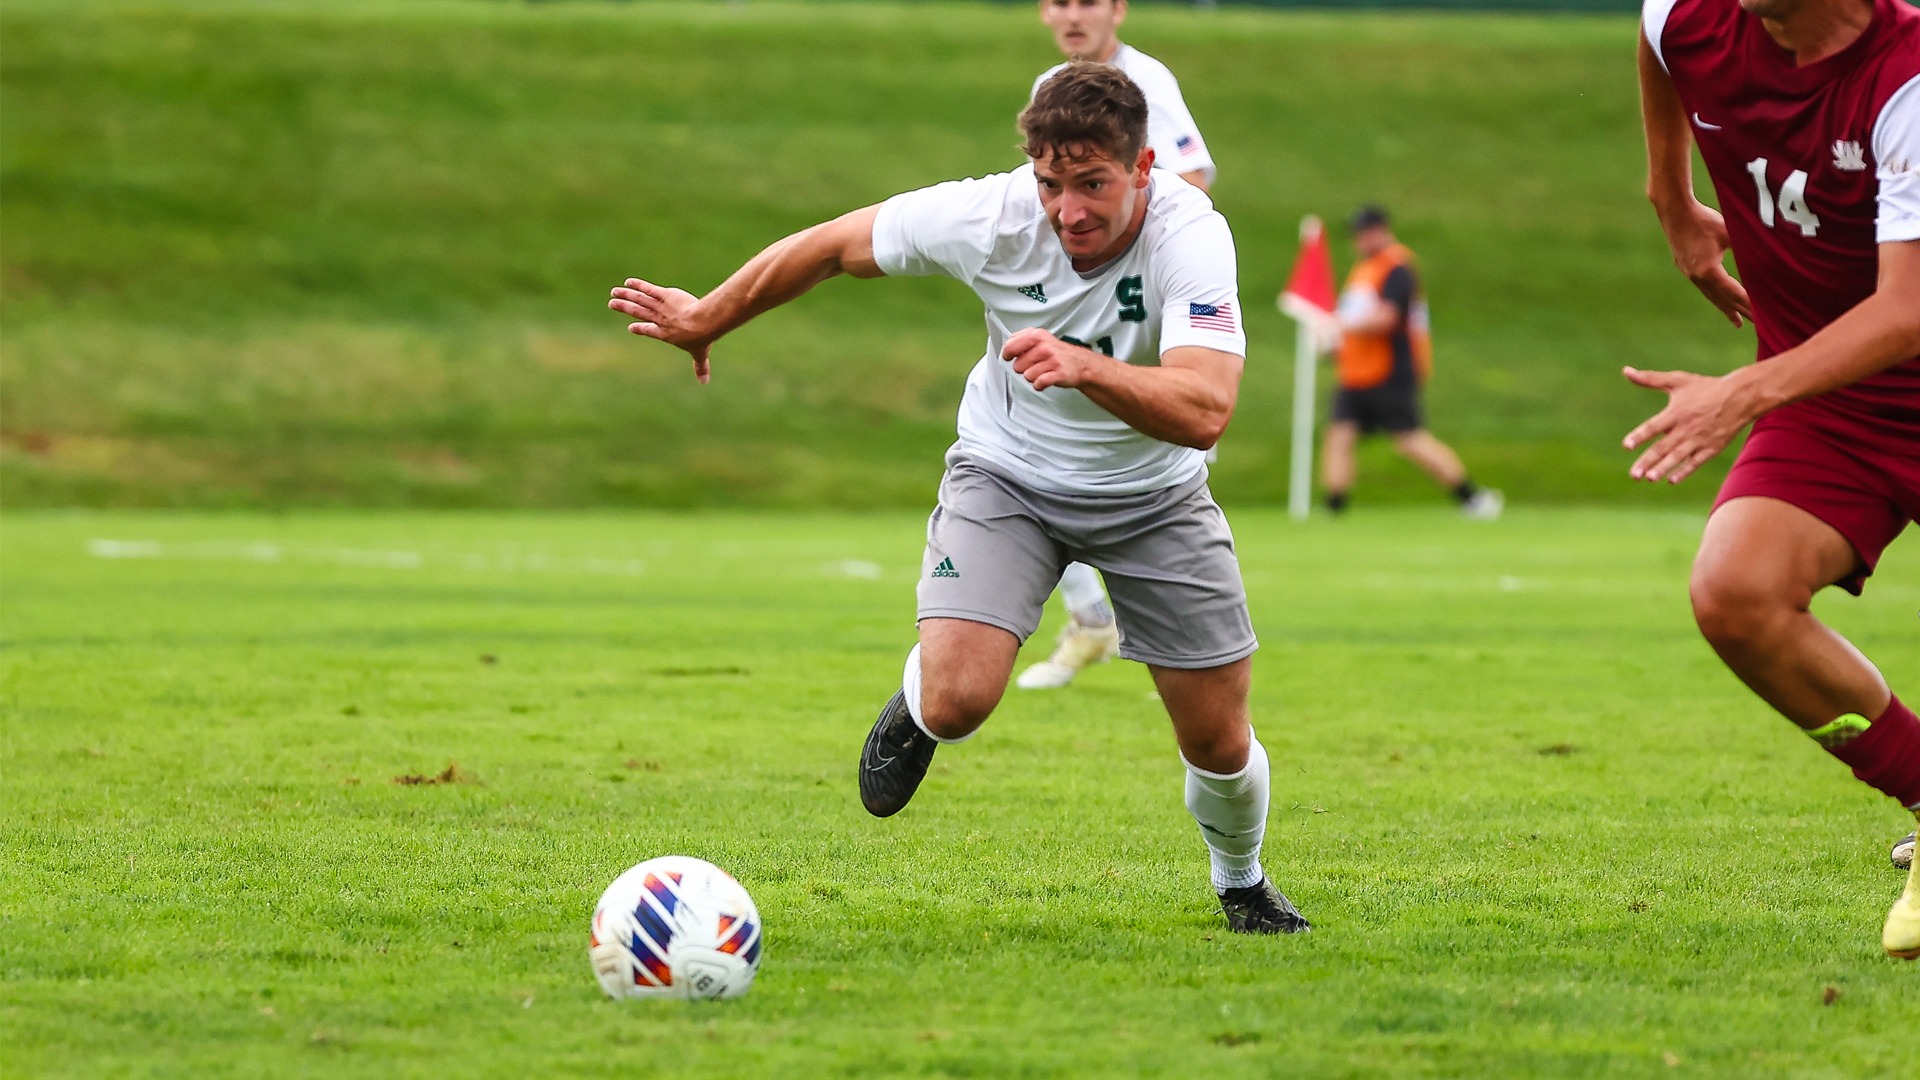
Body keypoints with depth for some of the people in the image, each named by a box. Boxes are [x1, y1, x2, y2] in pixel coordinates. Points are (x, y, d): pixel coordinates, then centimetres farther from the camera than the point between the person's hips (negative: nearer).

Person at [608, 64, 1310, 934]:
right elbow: (831, 246, -8)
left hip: (1152, 494, 0)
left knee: (1219, 740, 1)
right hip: (1008, 472, 0)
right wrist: (707, 320, 4)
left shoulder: (1190, 236, -30)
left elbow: (1204, 412, -42)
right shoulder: (989, 216, -26)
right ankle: (914, 710, 17)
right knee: (958, 699, -23)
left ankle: (1241, 883, 36)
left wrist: (1085, 367, -58)